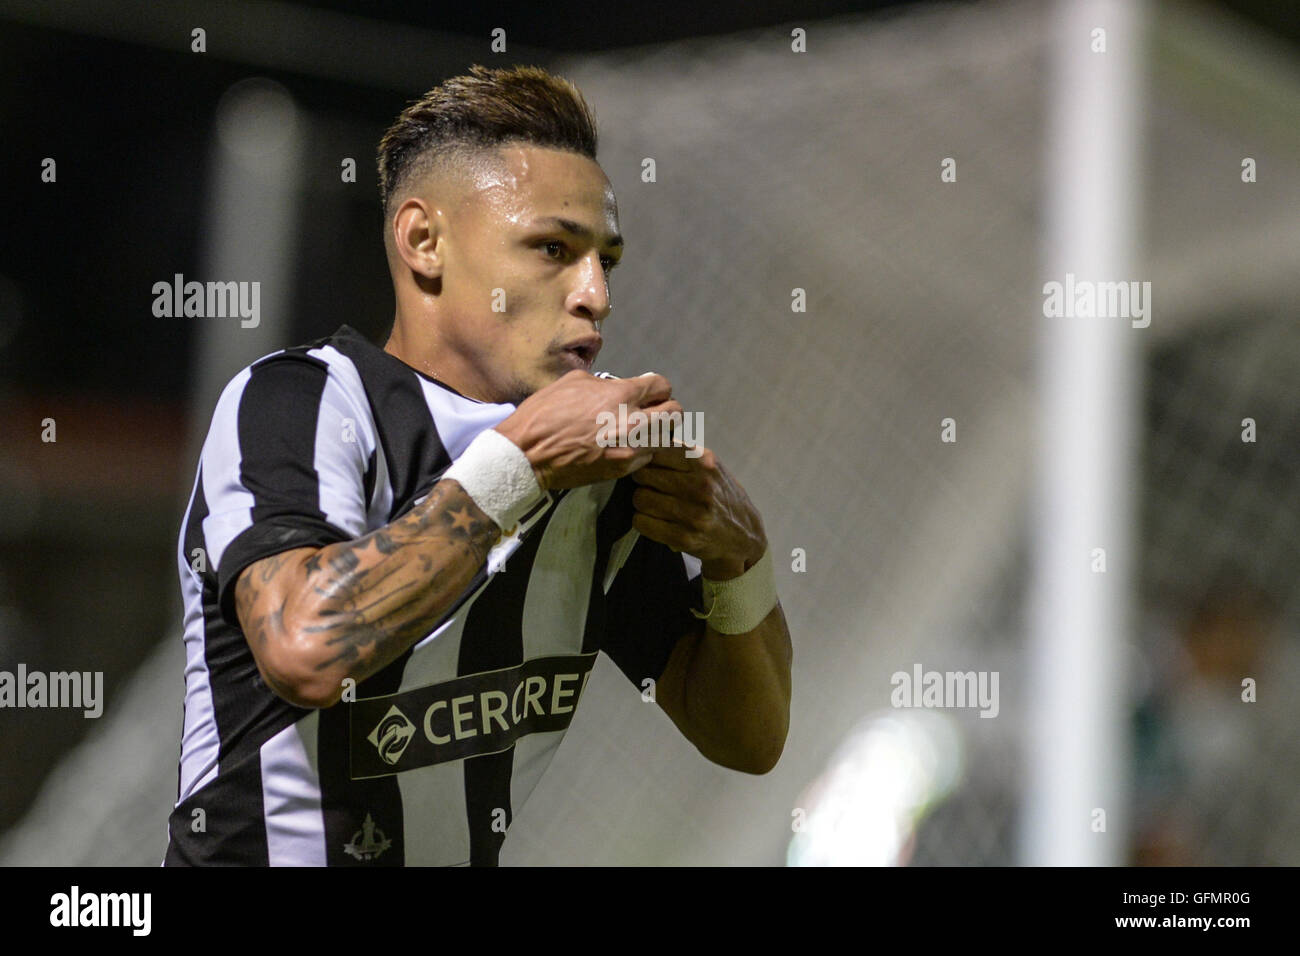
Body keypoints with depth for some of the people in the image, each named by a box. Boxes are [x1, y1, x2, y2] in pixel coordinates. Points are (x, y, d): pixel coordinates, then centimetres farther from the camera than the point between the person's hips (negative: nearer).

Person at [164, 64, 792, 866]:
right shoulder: (292, 404, -10)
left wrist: (738, 553, -8)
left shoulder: (593, 449, 5)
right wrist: (520, 463, -22)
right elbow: (305, 648, -30)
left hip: (475, 852, 4)